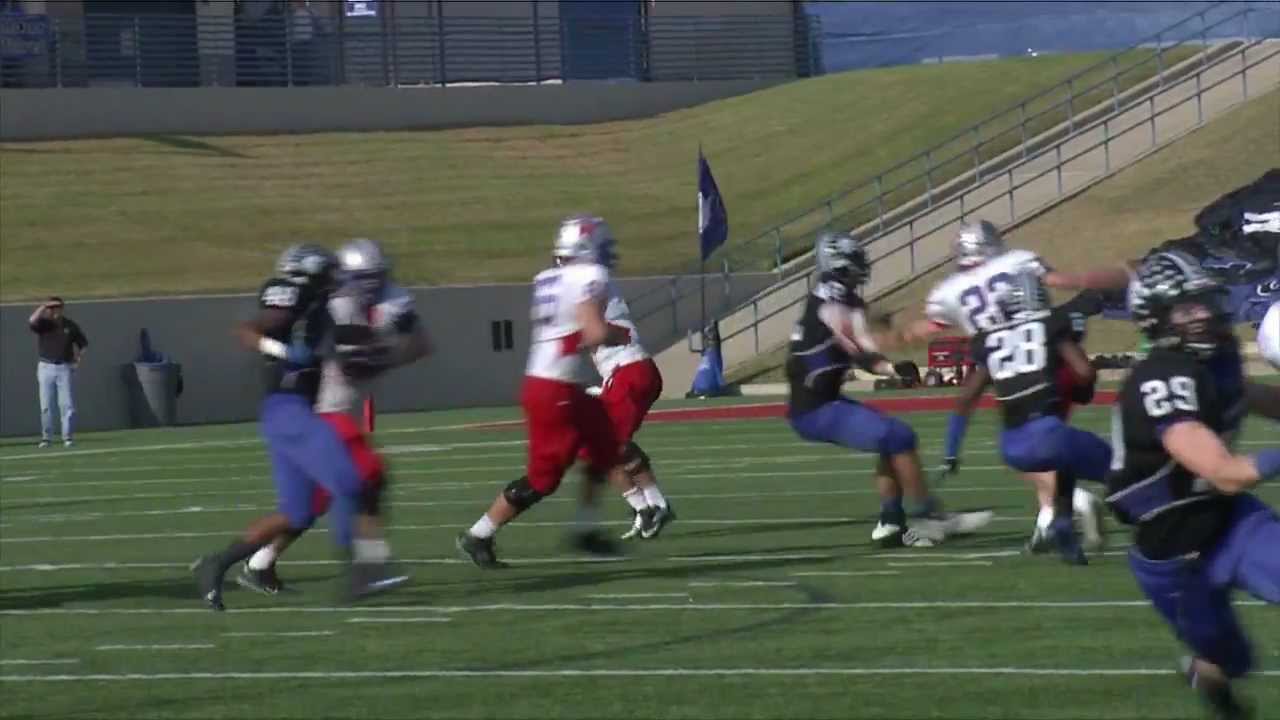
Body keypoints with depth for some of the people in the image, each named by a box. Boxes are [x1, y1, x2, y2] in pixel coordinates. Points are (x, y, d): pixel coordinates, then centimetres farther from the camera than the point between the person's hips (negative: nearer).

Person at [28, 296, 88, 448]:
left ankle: (67, 437, 1)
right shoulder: (43, 324, 0)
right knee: (46, 405, 2)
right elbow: (31, 322, -24)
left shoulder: (70, 326, 4)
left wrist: (78, 360, 1)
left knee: (67, 404, -4)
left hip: (65, 368, 0)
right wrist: (43, 307, -18)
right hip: (46, 367, 0)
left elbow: (83, 343, 13)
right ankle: (46, 437, 8)